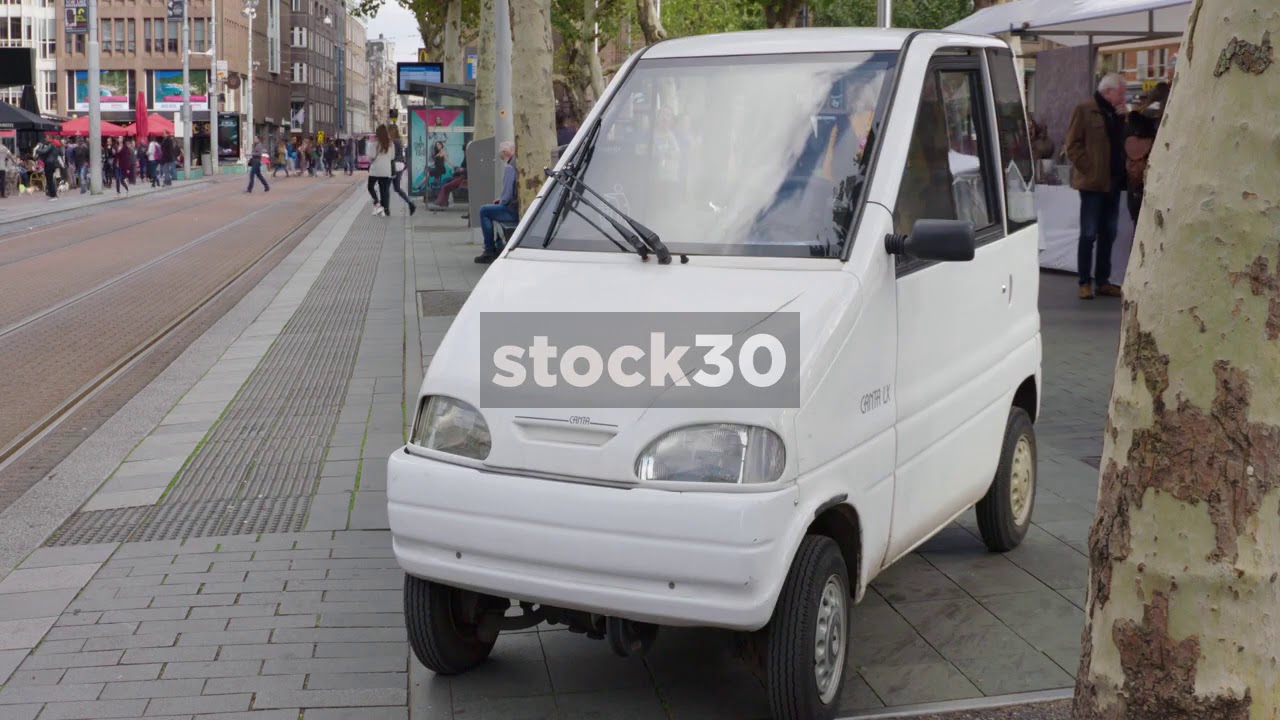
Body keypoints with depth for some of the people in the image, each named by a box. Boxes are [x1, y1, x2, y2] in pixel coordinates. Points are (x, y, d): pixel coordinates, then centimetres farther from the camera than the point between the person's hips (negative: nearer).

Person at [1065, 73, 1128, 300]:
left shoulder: (1116, 113, 16)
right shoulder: (1085, 110, -6)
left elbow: (1122, 142, 19)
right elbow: (1073, 145, -11)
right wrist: (1088, 170, -15)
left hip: (1113, 183, 7)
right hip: (1093, 183, -7)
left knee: (1108, 235, 9)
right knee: (1089, 234, -3)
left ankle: (1103, 281, 16)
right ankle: (1085, 283, 2)